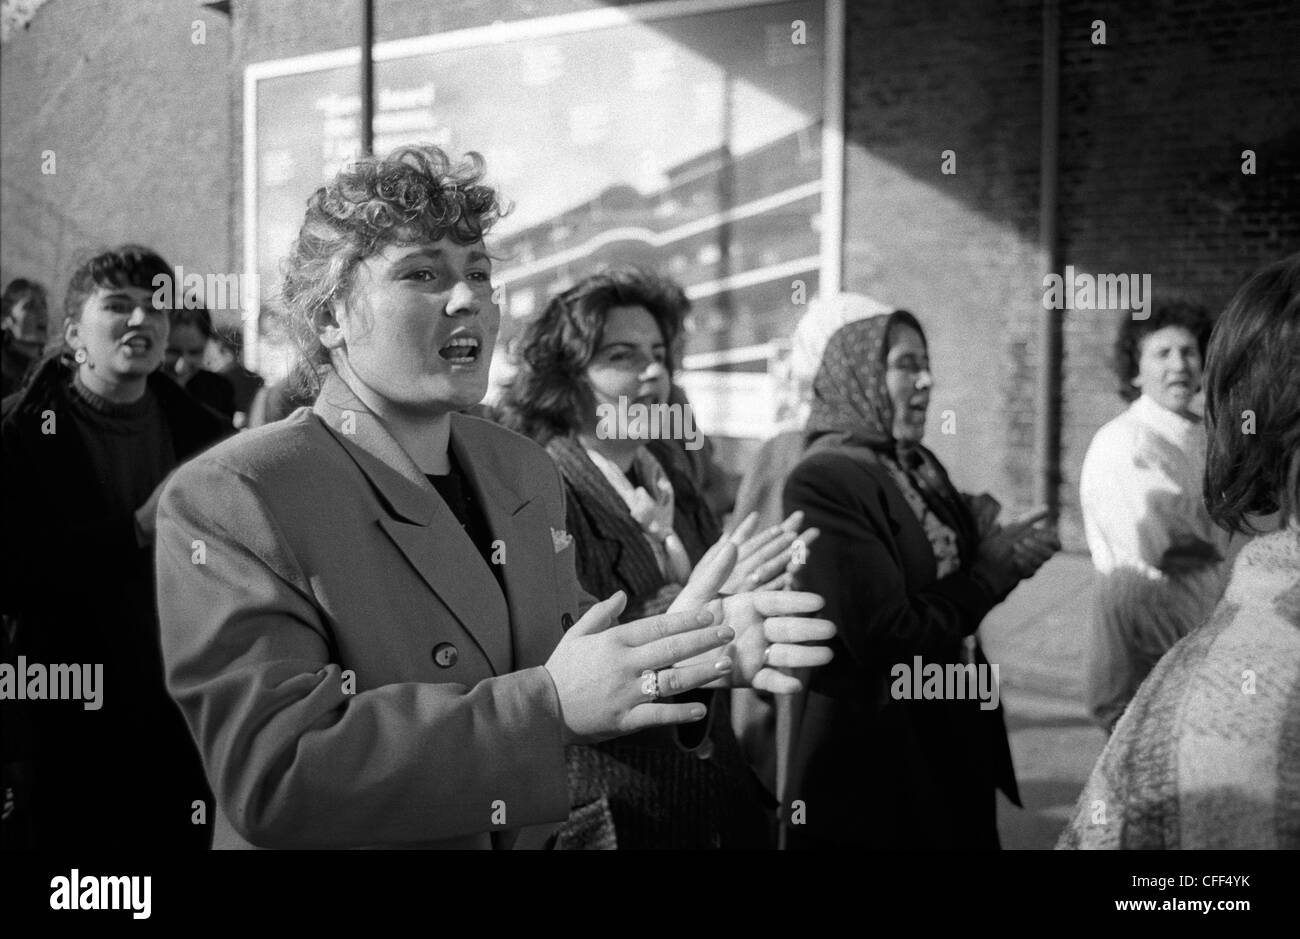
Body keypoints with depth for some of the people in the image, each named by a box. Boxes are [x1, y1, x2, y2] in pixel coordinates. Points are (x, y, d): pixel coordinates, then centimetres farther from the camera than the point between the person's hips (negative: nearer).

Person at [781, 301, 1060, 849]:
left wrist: (983, 540, -8)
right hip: (877, 752, -8)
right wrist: (995, 565, -12)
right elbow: (889, 639, -23)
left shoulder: (920, 465, 7)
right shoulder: (826, 482, -20)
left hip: (956, 733, 8)